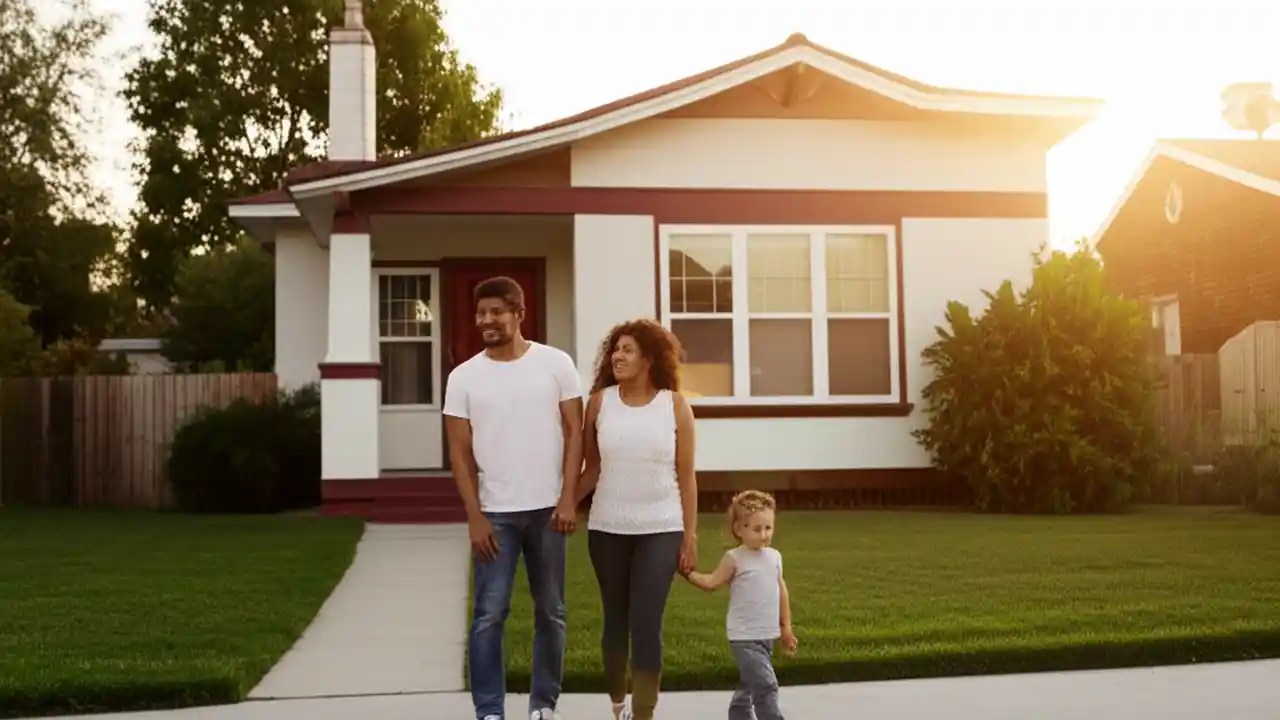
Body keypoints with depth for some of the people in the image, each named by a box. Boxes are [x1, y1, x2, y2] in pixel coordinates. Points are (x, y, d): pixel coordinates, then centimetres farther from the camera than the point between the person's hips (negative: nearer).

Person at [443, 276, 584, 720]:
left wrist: (567, 499, -8)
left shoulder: (556, 364, -1)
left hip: (547, 509, 0)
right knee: (489, 615, -1)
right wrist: (475, 517, -5)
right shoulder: (464, 377, 1)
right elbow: (460, 453, 2)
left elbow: (574, 432, 0)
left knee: (550, 612, 9)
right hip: (494, 513, 0)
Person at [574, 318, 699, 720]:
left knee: (647, 623, -7)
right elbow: (592, 469, 5)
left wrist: (691, 534, -2)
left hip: (661, 530, -2)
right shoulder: (600, 402, 1)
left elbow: (685, 477, 0)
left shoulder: (675, 406, -2)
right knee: (616, 619, 12)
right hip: (607, 529, 2)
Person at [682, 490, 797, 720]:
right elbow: (711, 582, -8)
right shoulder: (734, 559, -10)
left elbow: (781, 592, 15)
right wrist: (688, 572, -18)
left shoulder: (775, 557, 7)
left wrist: (786, 626, 18)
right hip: (745, 636, -7)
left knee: (749, 686, 18)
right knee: (766, 685, -13)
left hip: (767, 635, 7)